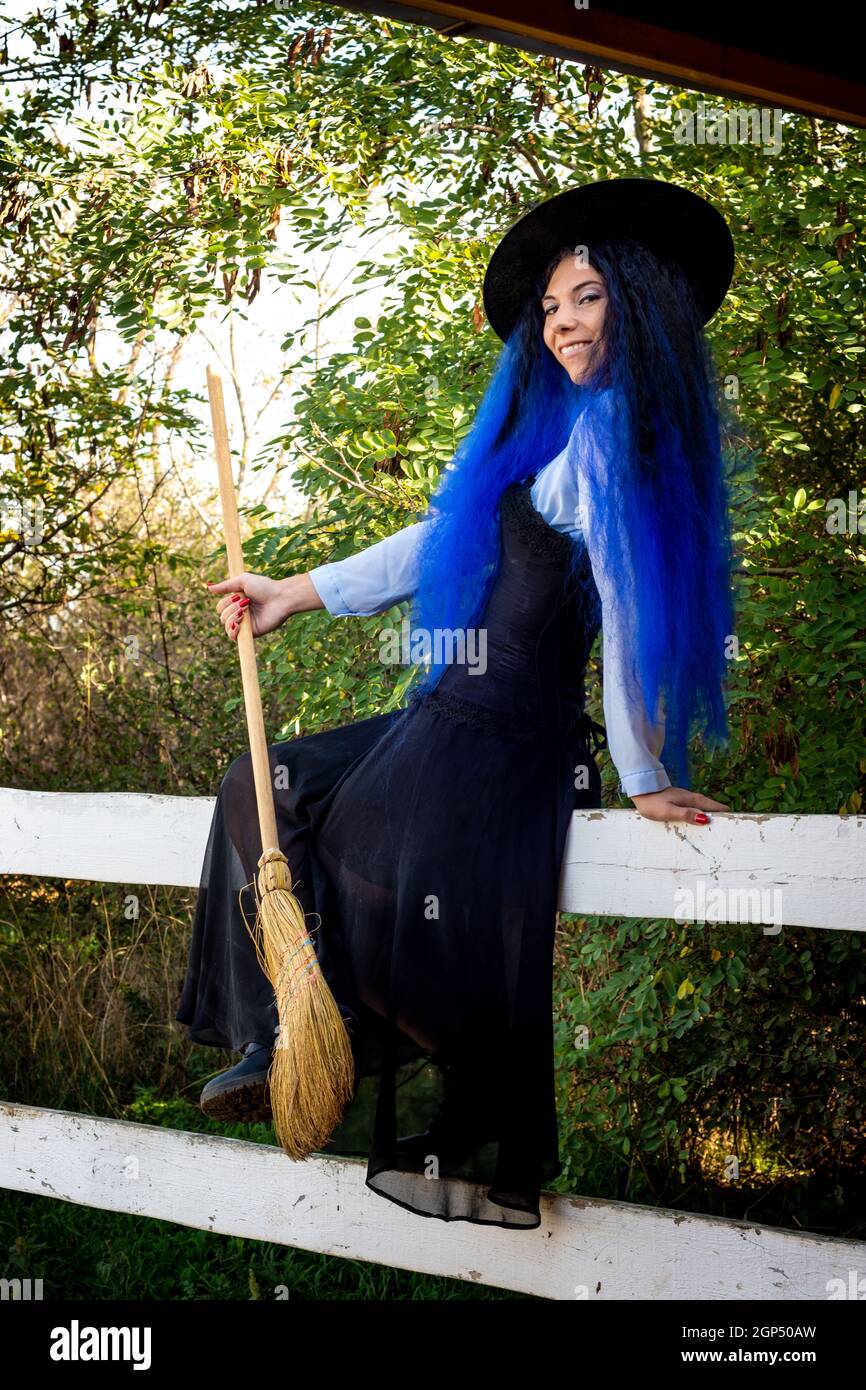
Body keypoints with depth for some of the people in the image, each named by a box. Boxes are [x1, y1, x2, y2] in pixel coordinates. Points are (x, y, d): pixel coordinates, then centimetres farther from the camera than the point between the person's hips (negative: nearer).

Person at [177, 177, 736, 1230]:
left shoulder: (612, 436, -14)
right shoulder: (549, 429, 17)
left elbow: (634, 614, -18)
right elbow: (440, 541, 21)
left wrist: (642, 777, -18)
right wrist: (295, 594, 22)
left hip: (497, 746, -11)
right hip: (453, 720, 11)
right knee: (261, 789, 16)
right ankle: (284, 1045, 12)